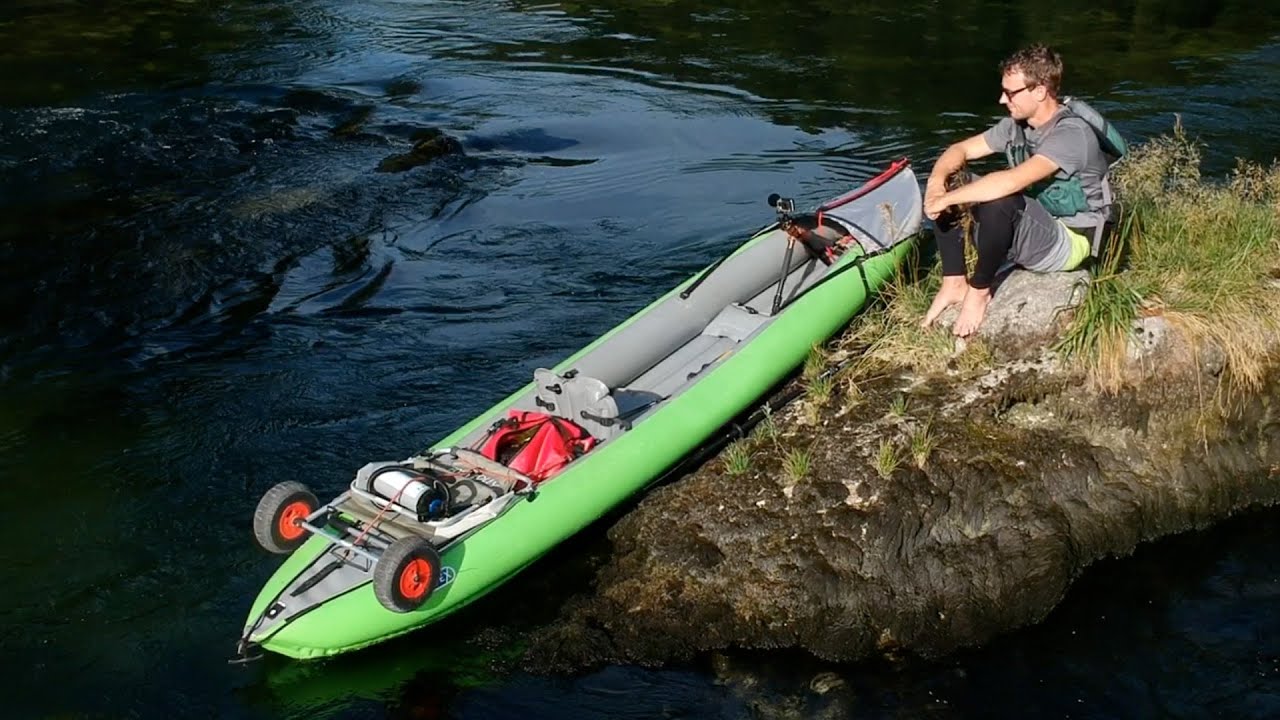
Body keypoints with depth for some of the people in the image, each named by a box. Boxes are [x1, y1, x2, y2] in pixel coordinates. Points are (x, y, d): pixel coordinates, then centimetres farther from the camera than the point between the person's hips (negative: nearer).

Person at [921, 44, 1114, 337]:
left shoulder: (1071, 134, -26)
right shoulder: (1016, 125, -1)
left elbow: (1010, 182, -39)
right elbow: (960, 150, 6)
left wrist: (946, 199, -32)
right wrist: (937, 181, -17)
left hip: (1068, 243, -8)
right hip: (1025, 229, 8)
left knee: (998, 201, -36)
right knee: (947, 188, -4)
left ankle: (979, 290, -14)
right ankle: (953, 283, -5)